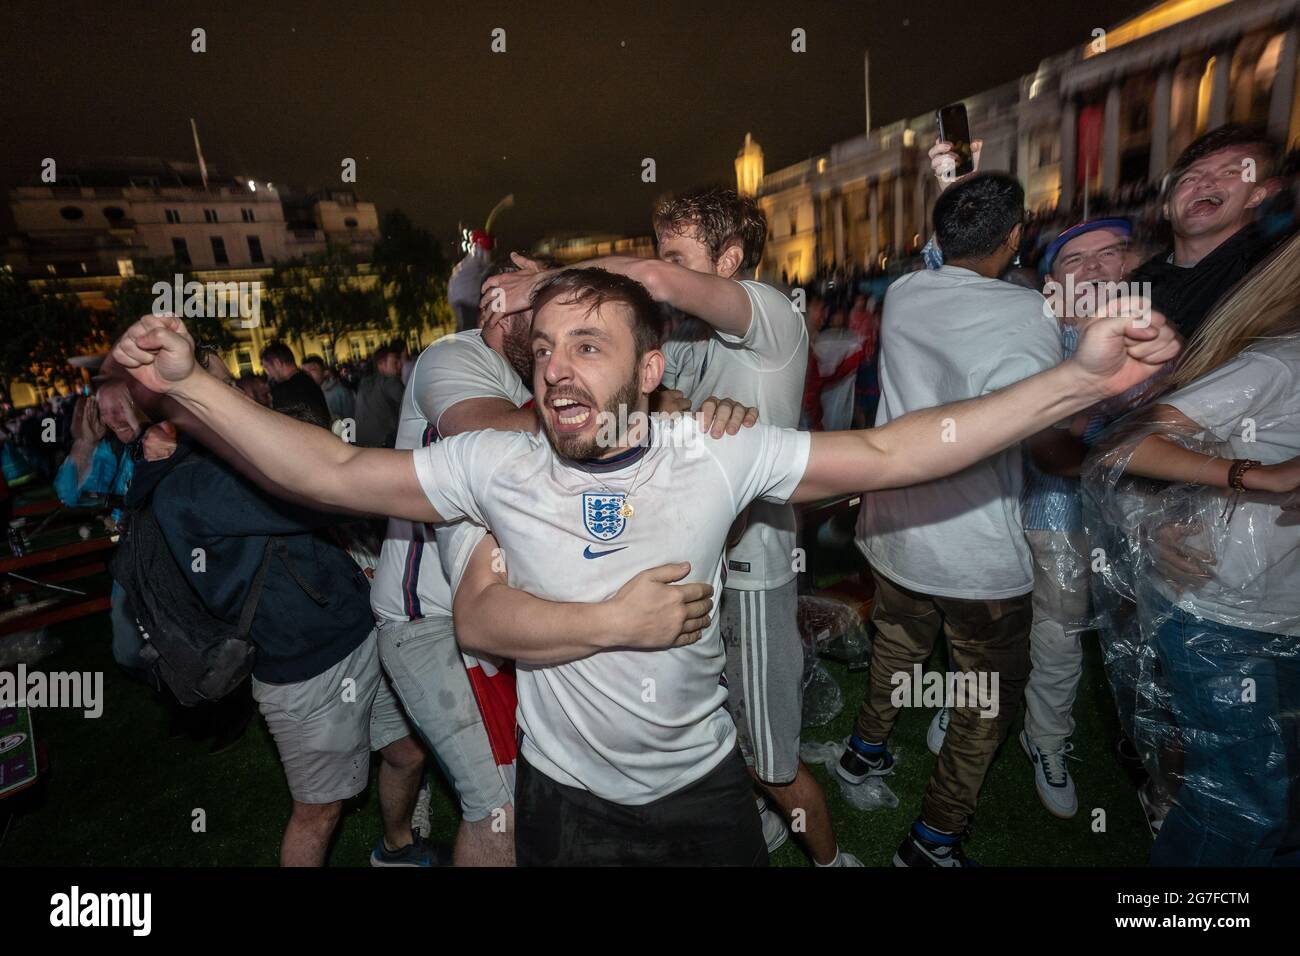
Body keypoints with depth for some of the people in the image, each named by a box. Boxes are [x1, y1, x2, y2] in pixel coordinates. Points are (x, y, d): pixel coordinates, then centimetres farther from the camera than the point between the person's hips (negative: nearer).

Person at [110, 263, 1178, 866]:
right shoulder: (497, 467, -16)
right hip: (567, 792, 1)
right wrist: (188, 382, -22)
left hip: (705, 779, 1)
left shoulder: (717, 454, -19)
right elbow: (330, 472, -12)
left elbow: (890, 453, -18)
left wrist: (1079, 378, -23)